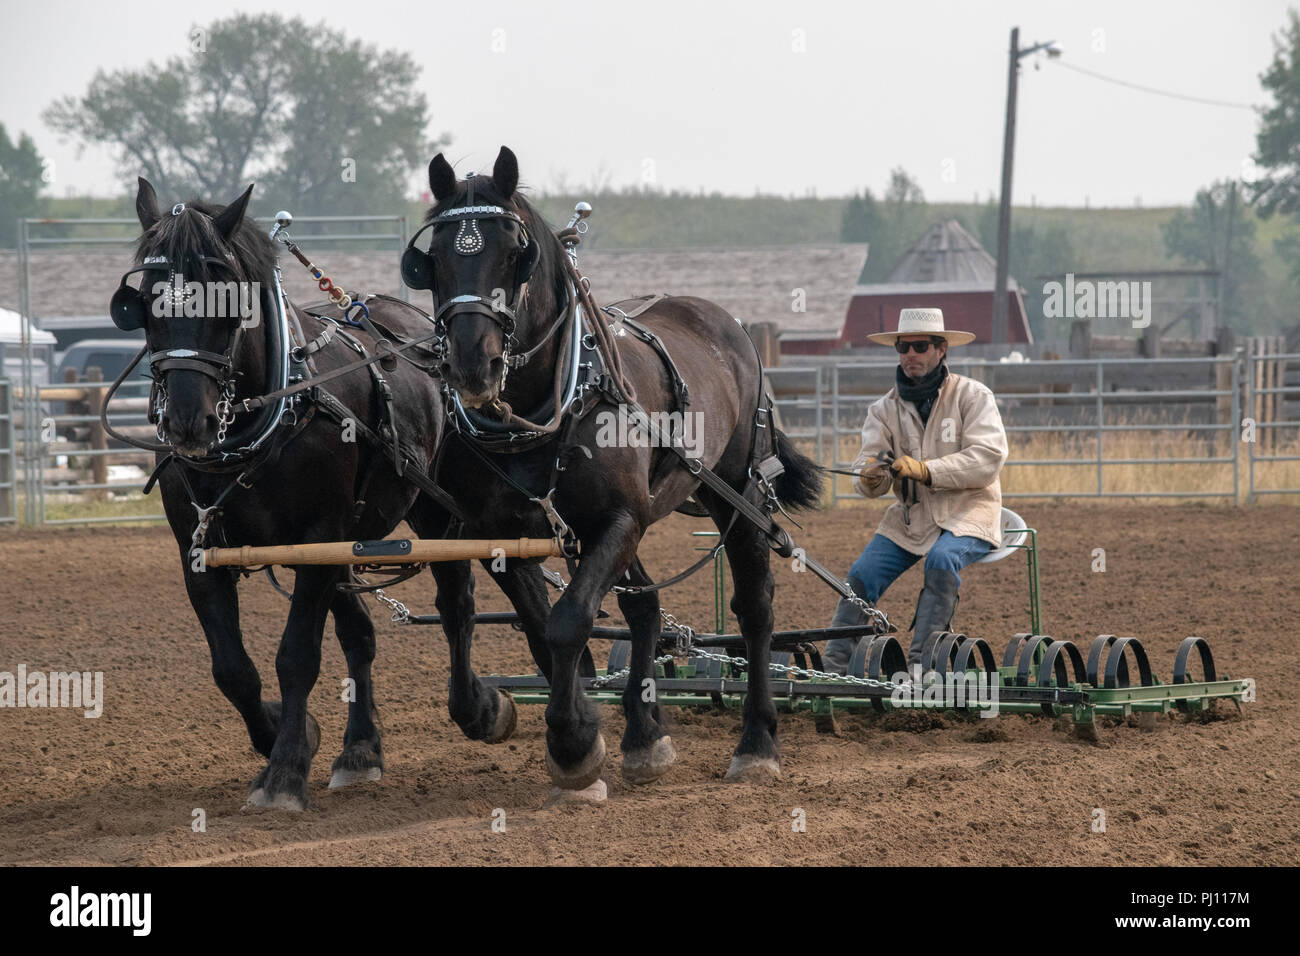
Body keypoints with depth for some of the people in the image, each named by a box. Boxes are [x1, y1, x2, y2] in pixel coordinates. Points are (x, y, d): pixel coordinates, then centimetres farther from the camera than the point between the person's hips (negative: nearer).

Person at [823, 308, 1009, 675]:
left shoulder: (973, 396, -2)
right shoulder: (885, 409, 10)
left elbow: (988, 459, -15)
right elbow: (870, 473, 1)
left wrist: (926, 470, -25)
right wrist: (870, 478, -26)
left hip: (966, 512, -4)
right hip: (908, 517, 4)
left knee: (942, 559, -34)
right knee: (861, 575, -16)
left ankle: (920, 665, -36)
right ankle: (834, 668, -14)